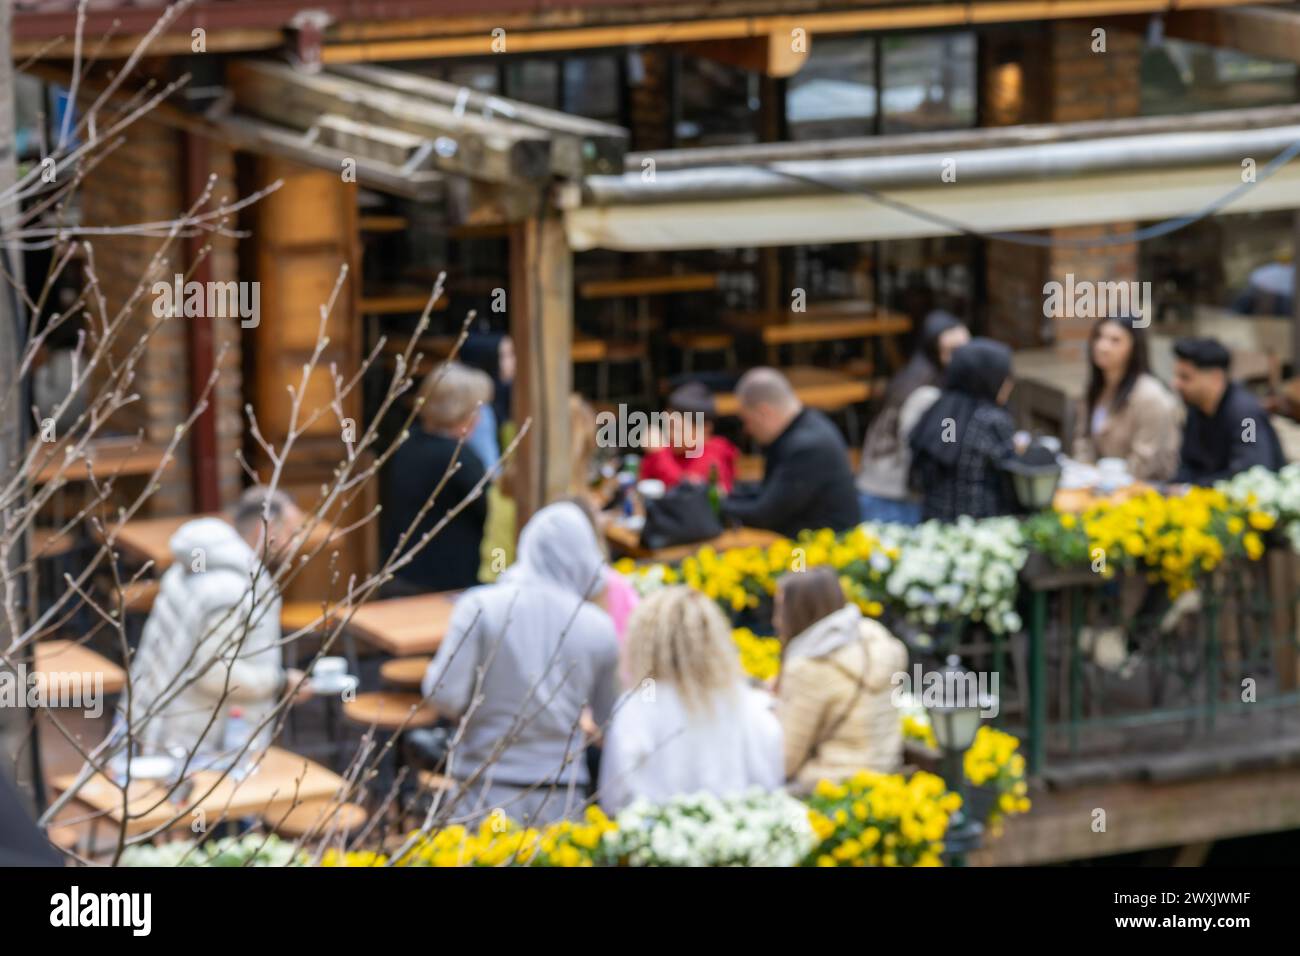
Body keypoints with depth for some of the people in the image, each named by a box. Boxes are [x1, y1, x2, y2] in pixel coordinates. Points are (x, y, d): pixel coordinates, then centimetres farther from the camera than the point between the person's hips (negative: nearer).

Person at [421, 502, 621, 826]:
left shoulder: (480, 607, -7)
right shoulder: (599, 628, -1)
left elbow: (447, 697, -11)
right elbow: (609, 718, 8)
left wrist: (433, 676, 10)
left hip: (488, 792, -1)